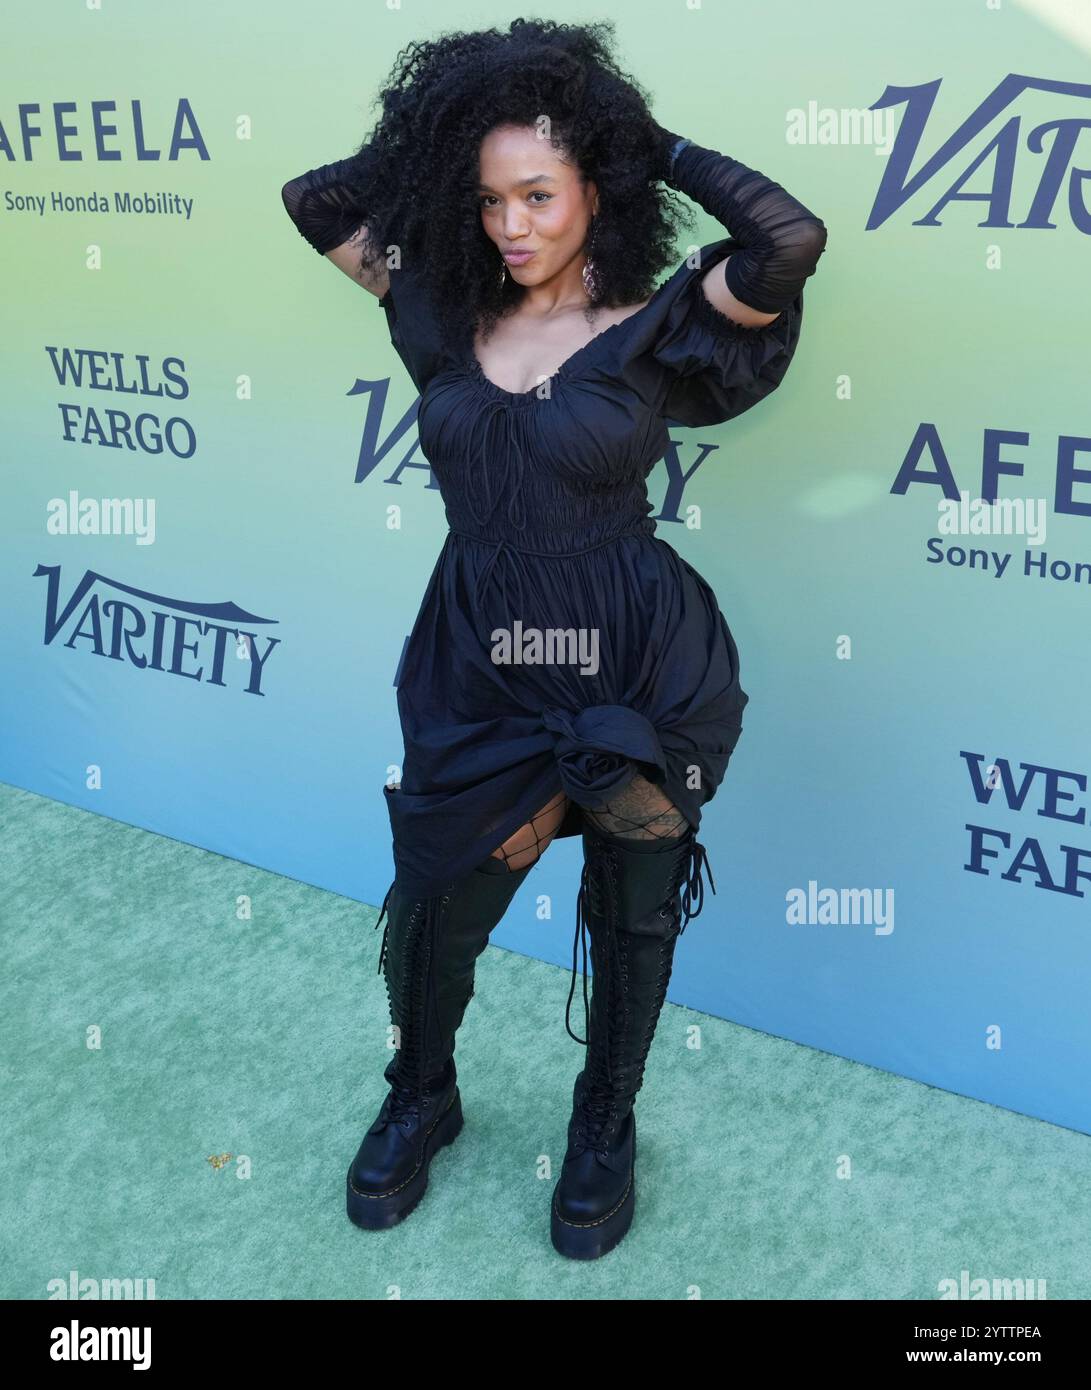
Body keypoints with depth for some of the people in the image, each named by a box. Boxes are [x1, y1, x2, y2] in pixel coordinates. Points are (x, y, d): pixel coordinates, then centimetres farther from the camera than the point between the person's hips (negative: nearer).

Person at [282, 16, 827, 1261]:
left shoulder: (655, 331, -9)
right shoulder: (446, 314, 2)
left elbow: (791, 240, -26)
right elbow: (315, 202, 11)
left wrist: (657, 144, -11)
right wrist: (433, 136, 4)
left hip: (636, 669, -2)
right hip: (478, 667, 3)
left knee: (631, 916, 15)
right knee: (431, 909, 12)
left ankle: (605, 1129, 41)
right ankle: (420, 1100, 43)